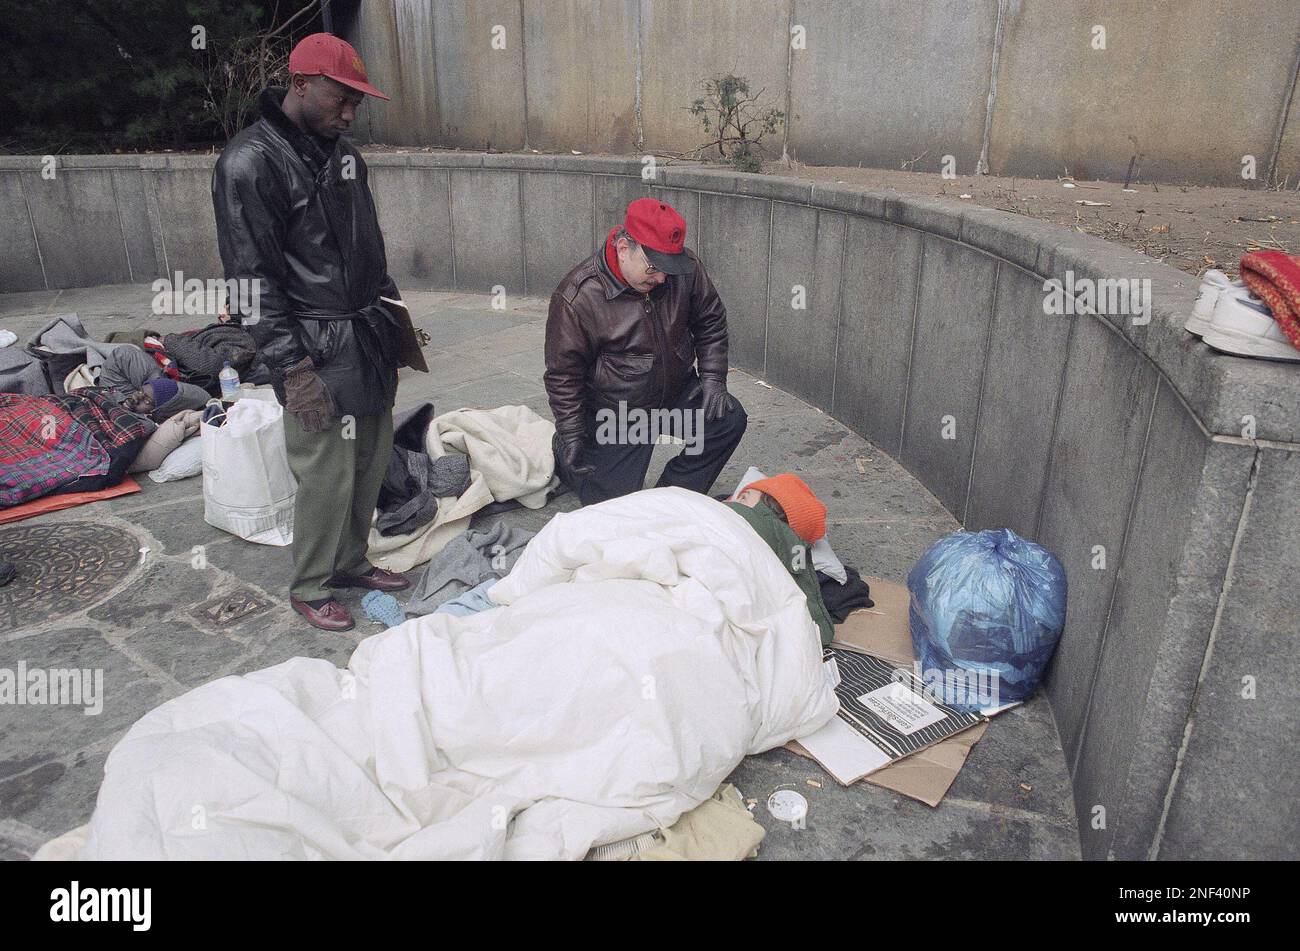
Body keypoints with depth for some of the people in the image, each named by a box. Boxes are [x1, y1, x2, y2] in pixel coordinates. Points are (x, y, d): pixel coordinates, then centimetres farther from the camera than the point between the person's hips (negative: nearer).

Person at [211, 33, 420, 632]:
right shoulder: (251, 163, -12)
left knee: (371, 462, 13)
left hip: (371, 336, 8)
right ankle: (309, 588, 18)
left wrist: (393, 313, 20)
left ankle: (351, 562, 32)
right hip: (319, 351, -8)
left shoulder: (339, 149, 13)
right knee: (327, 475, -2)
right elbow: (252, 280, -14)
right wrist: (293, 368, -18)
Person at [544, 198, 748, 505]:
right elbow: (563, 374, -14)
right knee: (611, 503, -8)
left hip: (678, 393, 4)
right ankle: (562, 456, 24)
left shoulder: (685, 269, -12)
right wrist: (572, 438, -12)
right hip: (617, 415, -4)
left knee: (730, 419, -18)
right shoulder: (577, 297, -23)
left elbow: (710, 321, 5)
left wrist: (712, 379, -4)